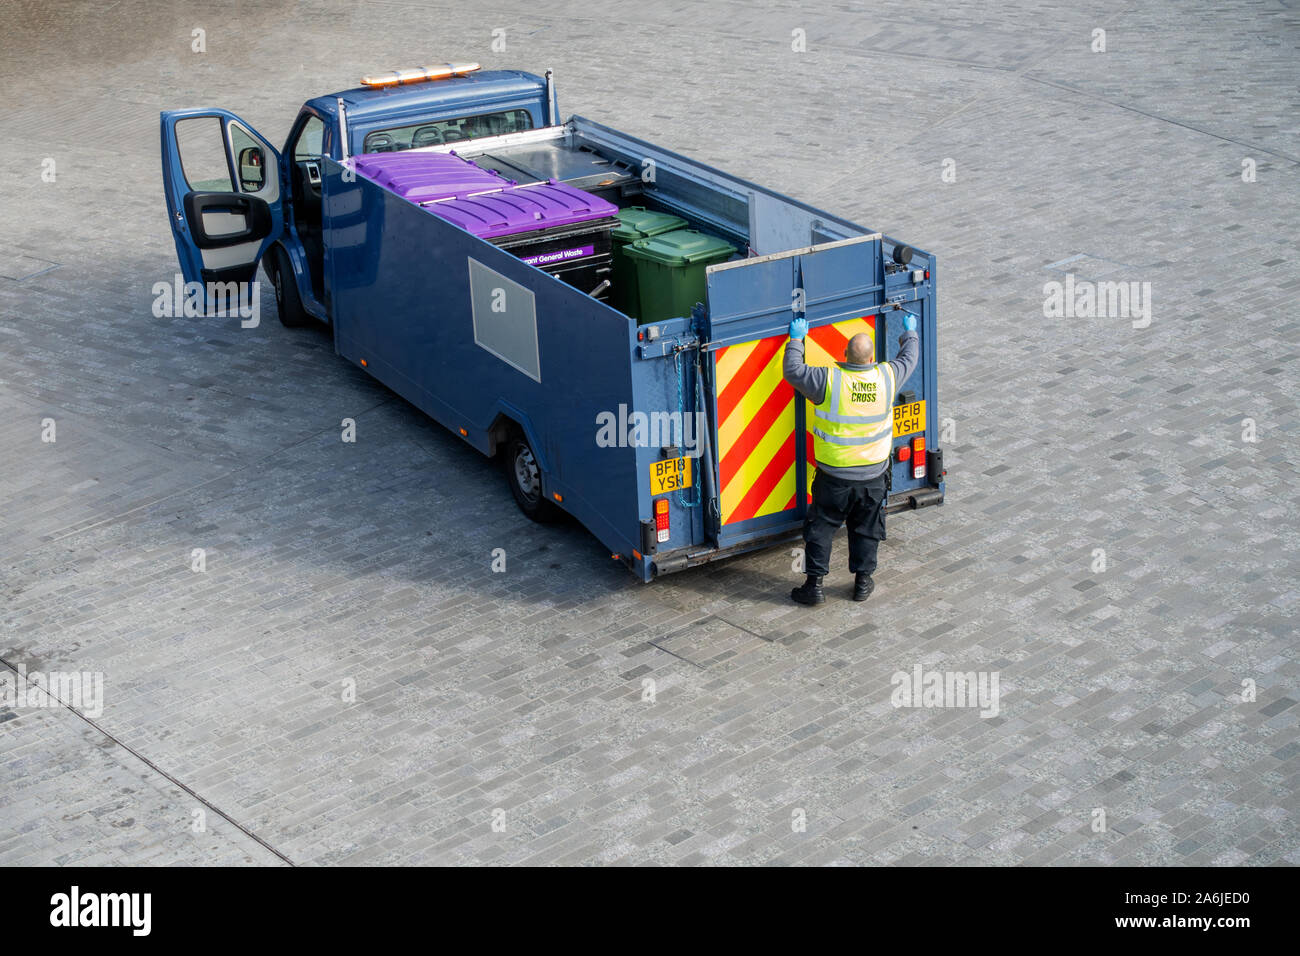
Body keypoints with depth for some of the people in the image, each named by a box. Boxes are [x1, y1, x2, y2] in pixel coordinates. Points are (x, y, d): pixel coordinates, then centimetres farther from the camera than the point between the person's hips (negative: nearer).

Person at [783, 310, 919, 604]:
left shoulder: (829, 380, -18)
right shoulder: (887, 377, -9)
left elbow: (792, 371, -5)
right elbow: (909, 359, 12)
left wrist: (796, 340, 9)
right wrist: (910, 333, 31)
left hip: (834, 476, -2)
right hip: (873, 475, 2)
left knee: (820, 528, 10)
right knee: (866, 530, 18)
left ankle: (815, 584, 10)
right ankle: (863, 582, 25)